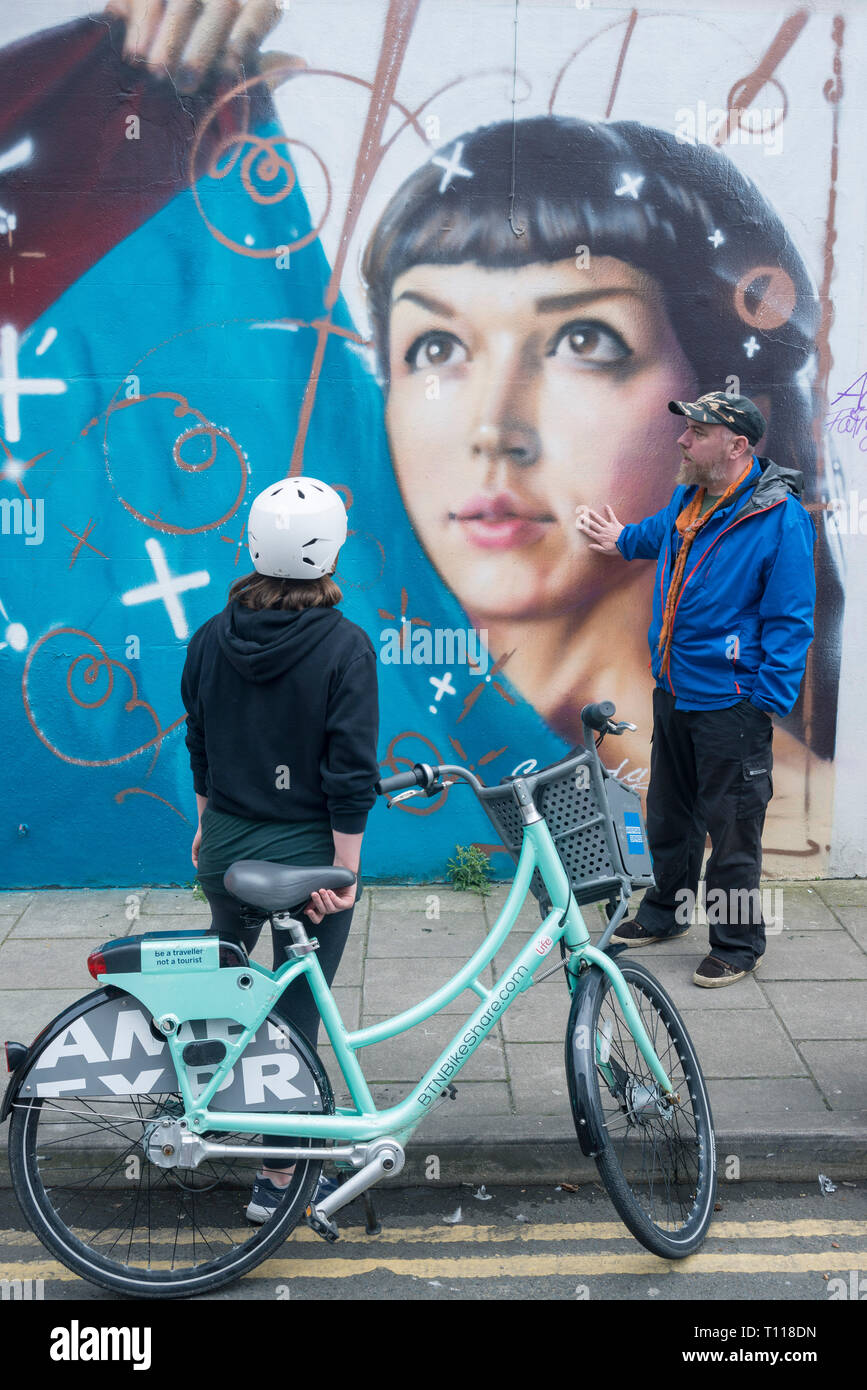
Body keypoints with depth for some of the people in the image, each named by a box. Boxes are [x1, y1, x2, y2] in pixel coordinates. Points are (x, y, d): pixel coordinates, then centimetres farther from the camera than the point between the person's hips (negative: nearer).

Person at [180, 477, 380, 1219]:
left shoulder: (213, 637, -1)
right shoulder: (345, 645, -16)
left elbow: (198, 744, 9)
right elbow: (351, 770, -17)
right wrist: (346, 870, -11)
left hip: (226, 845, 5)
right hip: (307, 852, -5)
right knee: (296, 1009, 7)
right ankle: (277, 1176, 18)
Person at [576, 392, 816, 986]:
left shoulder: (780, 516, -18)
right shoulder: (688, 497, 5)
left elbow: (789, 621, -17)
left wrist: (767, 702, -19)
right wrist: (624, 539, 26)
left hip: (731, 703, -8)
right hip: (672, 690, 8)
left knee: (730, 829, 3)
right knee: (668, 814, 21)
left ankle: (738, 944, 20)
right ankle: (665, 912, 41)